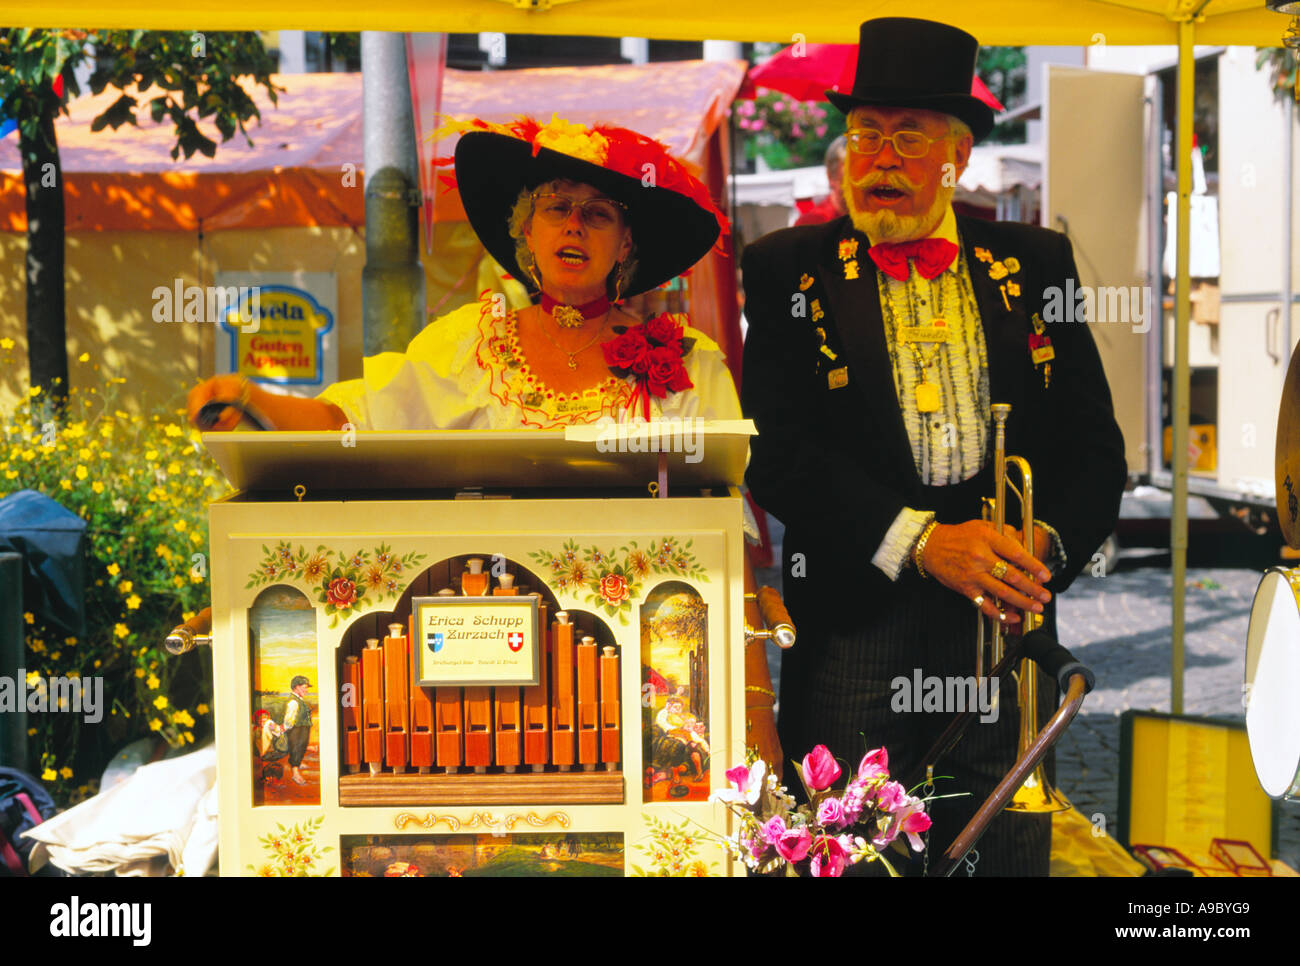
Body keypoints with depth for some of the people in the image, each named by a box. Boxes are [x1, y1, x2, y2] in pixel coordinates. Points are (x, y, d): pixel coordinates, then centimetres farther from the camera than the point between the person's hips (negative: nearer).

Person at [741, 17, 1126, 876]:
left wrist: (1046, 541, -10)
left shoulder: (1034, 264, 12)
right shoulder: (787, 272, 5)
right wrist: (920, 542, -17)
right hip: (850, 631, -2)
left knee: (1008, 851, 4)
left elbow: (1097, 448, 10)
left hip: (1006, 618, 2)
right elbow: (777, 451, -6)